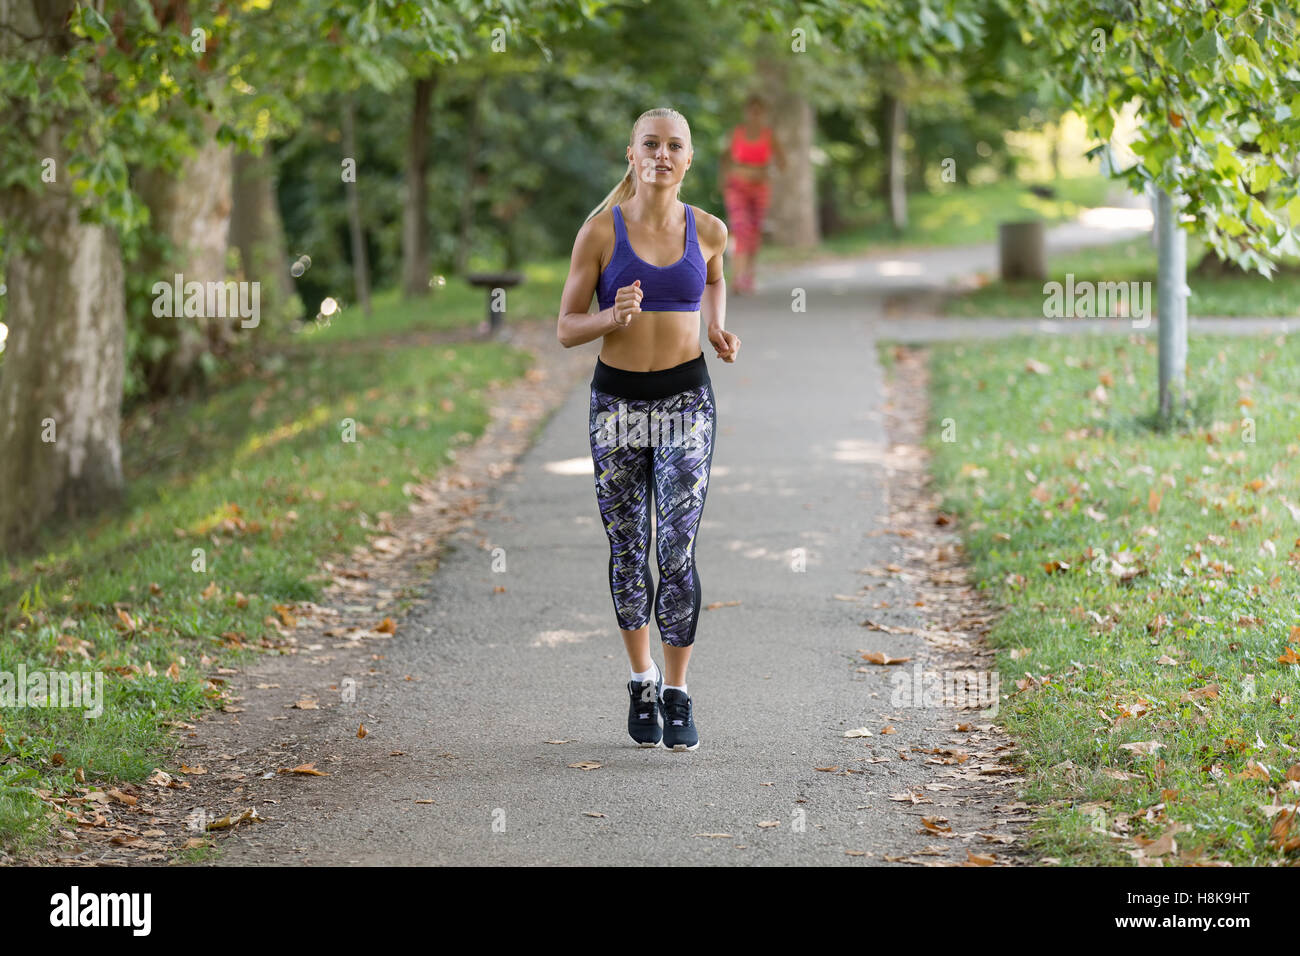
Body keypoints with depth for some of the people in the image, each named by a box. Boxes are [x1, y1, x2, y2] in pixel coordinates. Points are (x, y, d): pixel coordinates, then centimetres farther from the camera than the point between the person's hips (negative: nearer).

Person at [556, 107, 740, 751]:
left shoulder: (707, 230, 1)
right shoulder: (600, 231, -6)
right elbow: (566, 329, -3)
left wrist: (718, 332, 7)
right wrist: (614, 316, -22)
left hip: (686, 400, 0)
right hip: (617, 401, 0)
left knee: (677, 550, -10)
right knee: (627, 551, 9)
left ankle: (676, 696, 0)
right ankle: (641, 682, 28)